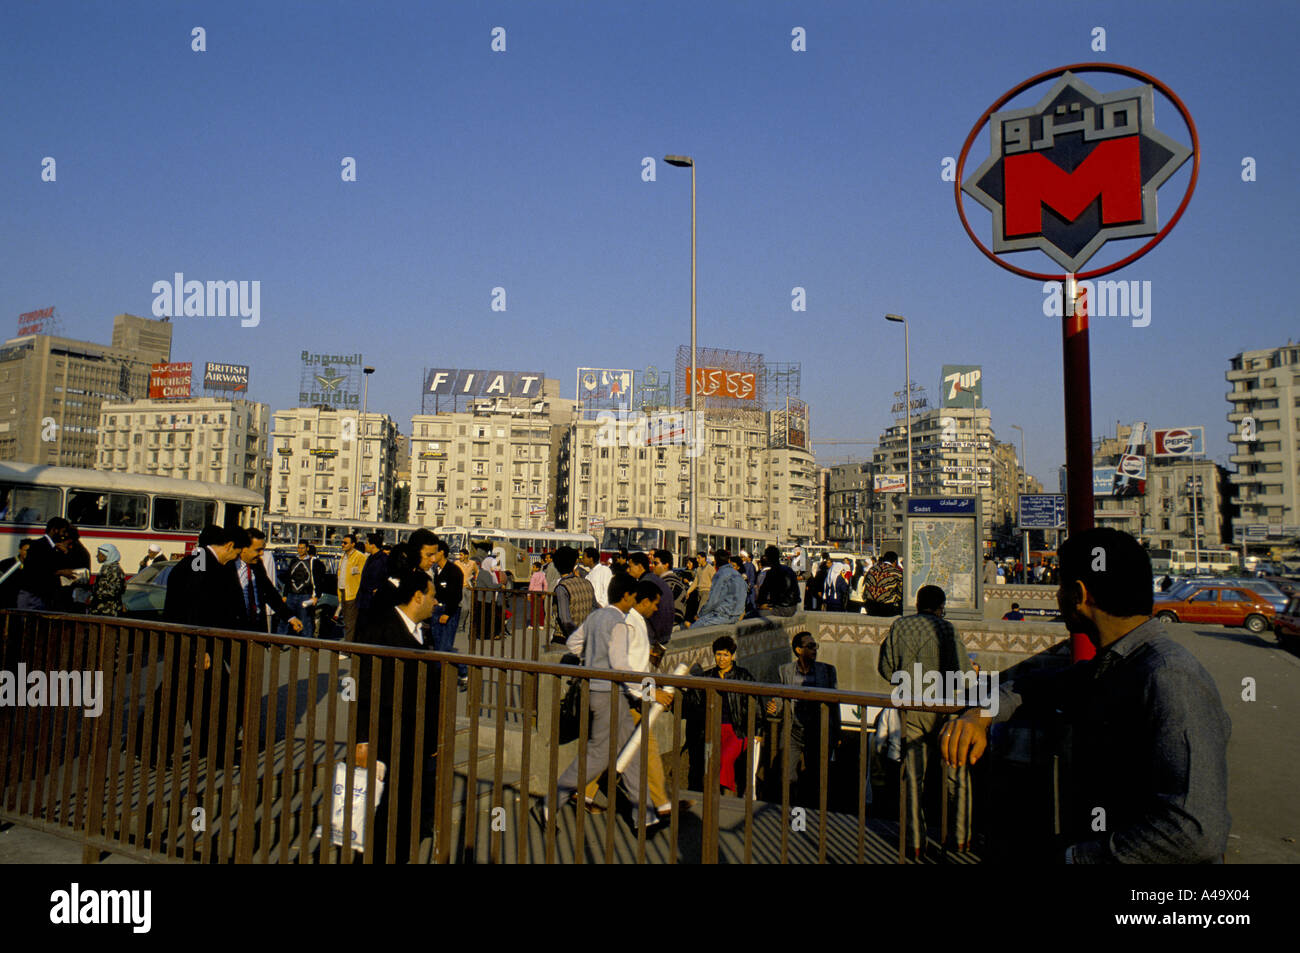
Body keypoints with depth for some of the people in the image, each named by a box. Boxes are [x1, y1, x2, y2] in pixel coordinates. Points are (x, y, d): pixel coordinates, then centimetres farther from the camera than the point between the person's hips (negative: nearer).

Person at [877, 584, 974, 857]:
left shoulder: (899, 626, 3)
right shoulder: (946, 628, -6)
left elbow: (885, 667, 5)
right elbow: (965, 673, -5)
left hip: (910, 708, 2)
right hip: (943, 706, -2)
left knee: (913, 776, 8)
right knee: (957, 775, 13)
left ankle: (916, 842, 11)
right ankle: (961, 837, 19)